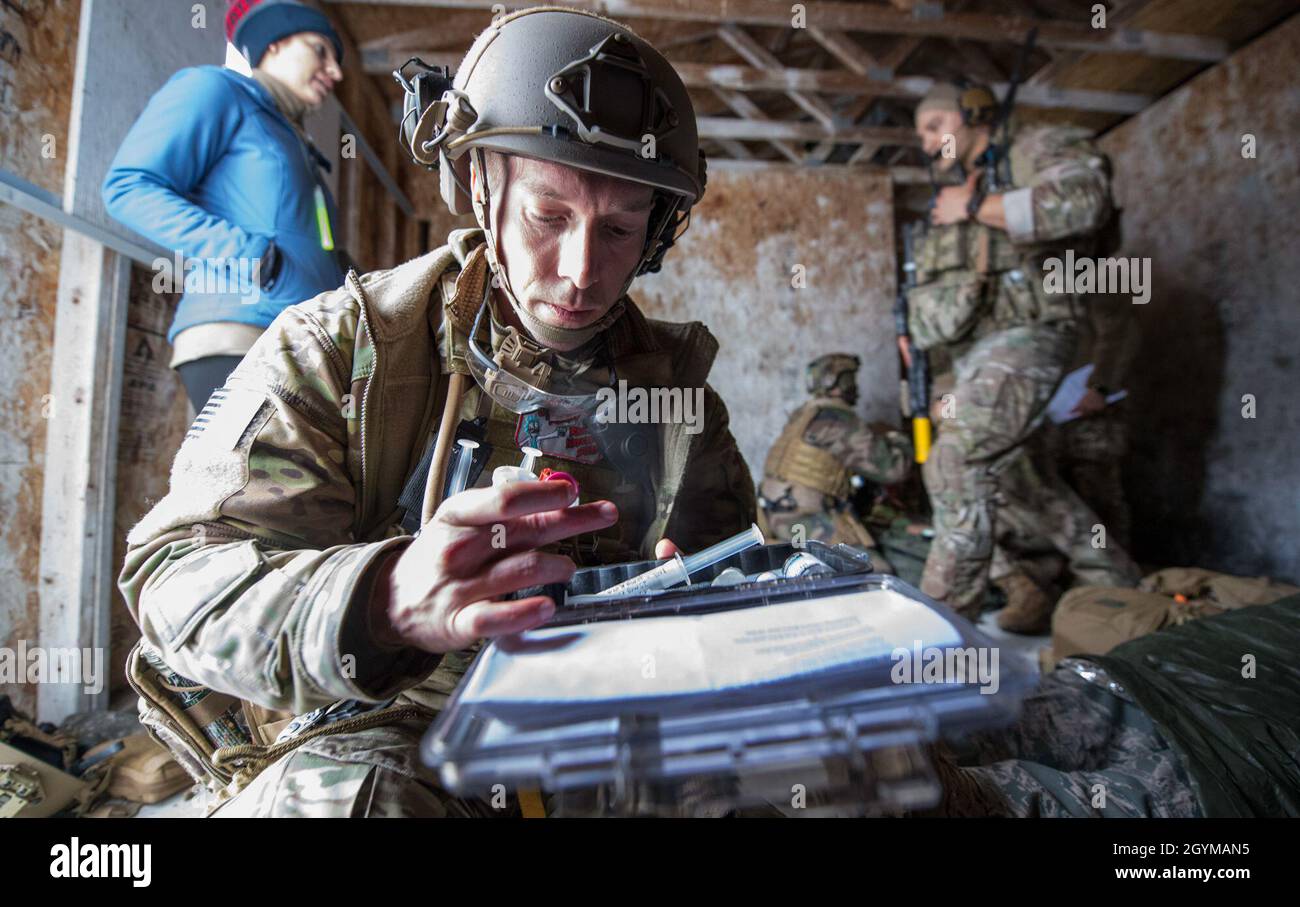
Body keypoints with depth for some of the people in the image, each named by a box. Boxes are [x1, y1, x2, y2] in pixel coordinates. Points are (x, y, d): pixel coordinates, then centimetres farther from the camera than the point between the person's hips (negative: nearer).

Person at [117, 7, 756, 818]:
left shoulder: (674, 379, 5)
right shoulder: (340, 343, -4)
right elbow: (178, 576, -11)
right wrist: (387, 602, -34)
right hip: (378, 726, -2)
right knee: (346, 790, -36)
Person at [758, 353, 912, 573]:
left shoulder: (804, 413, 16)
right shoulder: (840, 420, -13)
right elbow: (891, 468, -12)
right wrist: (899, 440, 8)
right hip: (806, 519, -10)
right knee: (879, 573, -11)